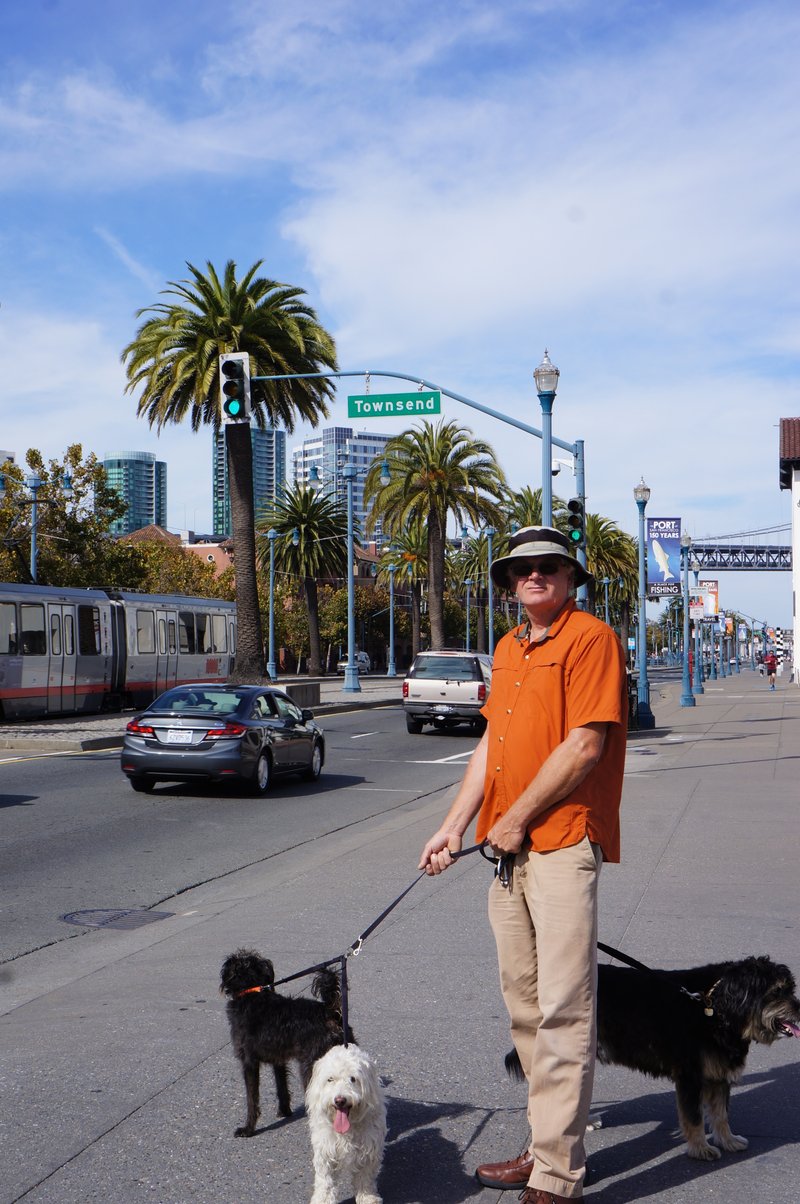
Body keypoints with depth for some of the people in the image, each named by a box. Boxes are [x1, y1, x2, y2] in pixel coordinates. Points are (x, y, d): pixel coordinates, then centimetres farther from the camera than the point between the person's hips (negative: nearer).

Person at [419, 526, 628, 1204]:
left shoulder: (590, 638, -9)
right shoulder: (508, 650, 18)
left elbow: (585, 746, -16)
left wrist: (516, 820, -11)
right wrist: (455, 826, 13)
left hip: (563, 843, -9)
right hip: (508, 846, 9)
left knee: (563, 1011, -6)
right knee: (524, 1003, 13)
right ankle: (546, 1145, 24)